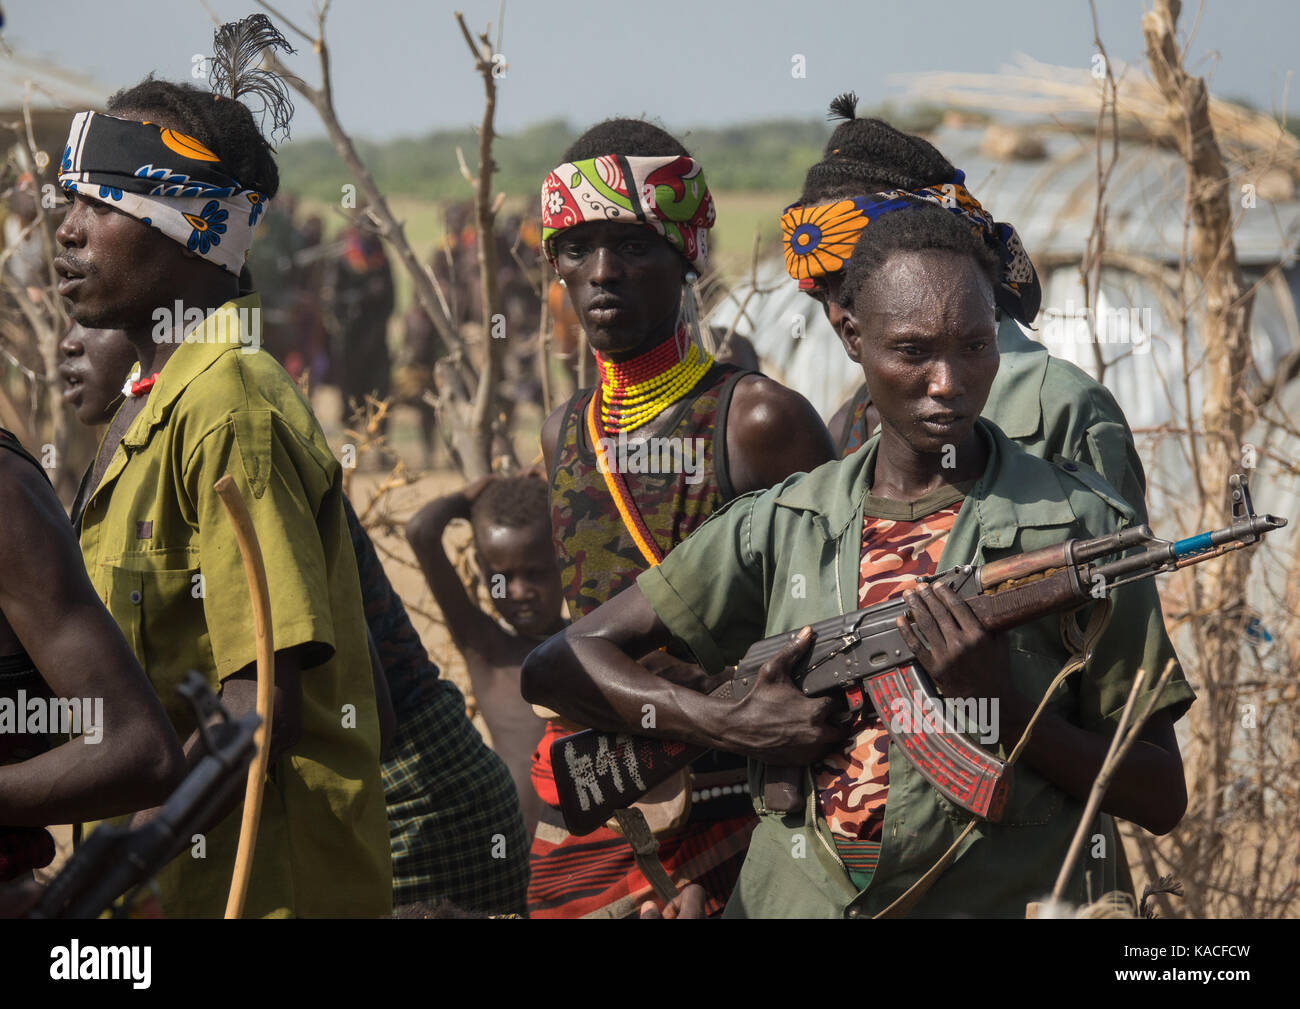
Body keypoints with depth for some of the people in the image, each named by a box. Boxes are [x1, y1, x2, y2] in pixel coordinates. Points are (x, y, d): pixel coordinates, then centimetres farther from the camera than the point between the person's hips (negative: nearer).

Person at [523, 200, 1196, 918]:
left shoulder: (1079, 527, 1)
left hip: (1002, 901, -4)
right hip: (796, 898, 4)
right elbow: (555, 668, 10)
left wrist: (999, 706, -13)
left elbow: (1161, 799, 1)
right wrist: (725, 723, -4)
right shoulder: (780, 526, 8)